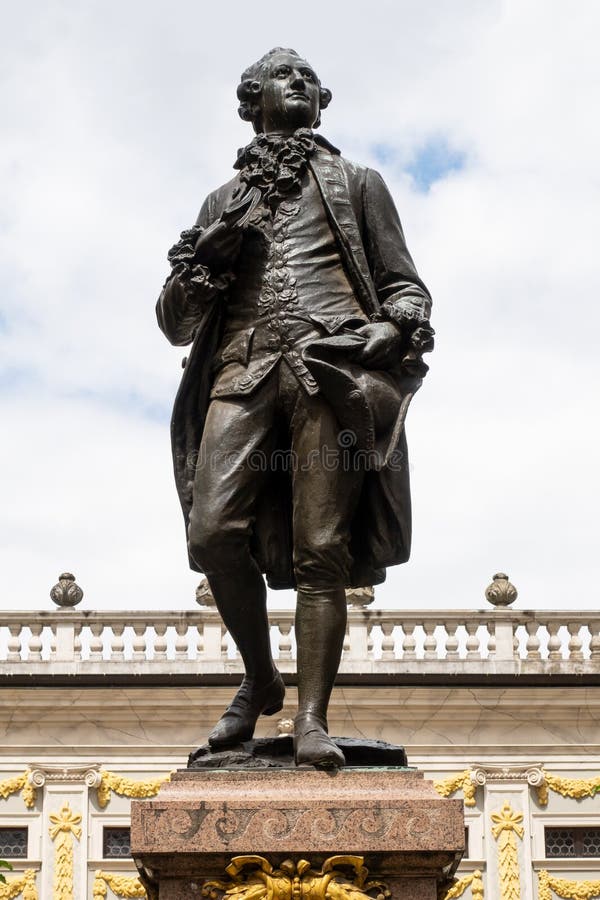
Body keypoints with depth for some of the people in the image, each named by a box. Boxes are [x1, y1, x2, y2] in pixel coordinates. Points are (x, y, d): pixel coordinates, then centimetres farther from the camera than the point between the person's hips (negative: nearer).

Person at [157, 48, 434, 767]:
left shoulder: (355, 183, 26)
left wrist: (395, 330, -4)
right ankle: (260, 680, 3)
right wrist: (205, 257, 3)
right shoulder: (225, 202, 29)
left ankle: (311, 720, -15)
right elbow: (175, 322, 24)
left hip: (334, 367, -1)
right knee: (213, 532, -17)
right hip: (244, 368, 2)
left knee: (321, 551, -13)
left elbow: (406, 287, 20)